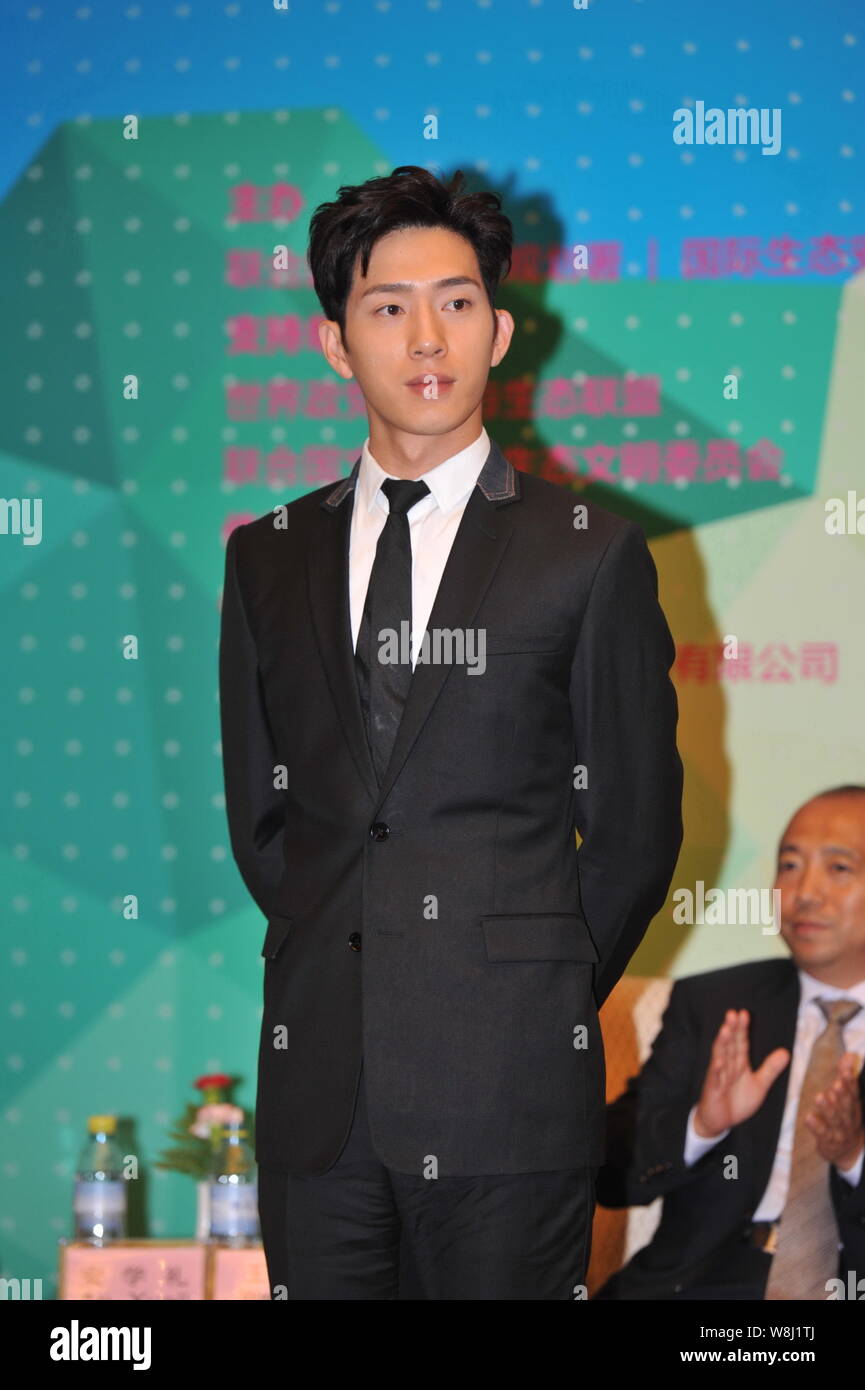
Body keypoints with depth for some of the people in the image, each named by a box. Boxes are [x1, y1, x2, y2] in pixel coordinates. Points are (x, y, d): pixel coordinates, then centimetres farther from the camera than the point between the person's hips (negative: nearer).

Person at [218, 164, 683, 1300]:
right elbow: (257, 812, 16)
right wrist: (348, 962, 8)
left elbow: (636, 830, 3)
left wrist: (540, 1005, 6)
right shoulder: (269, 559, 11)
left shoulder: (593, 556, 1)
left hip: (510, 1089, -3)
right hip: (318, 1085, 3)